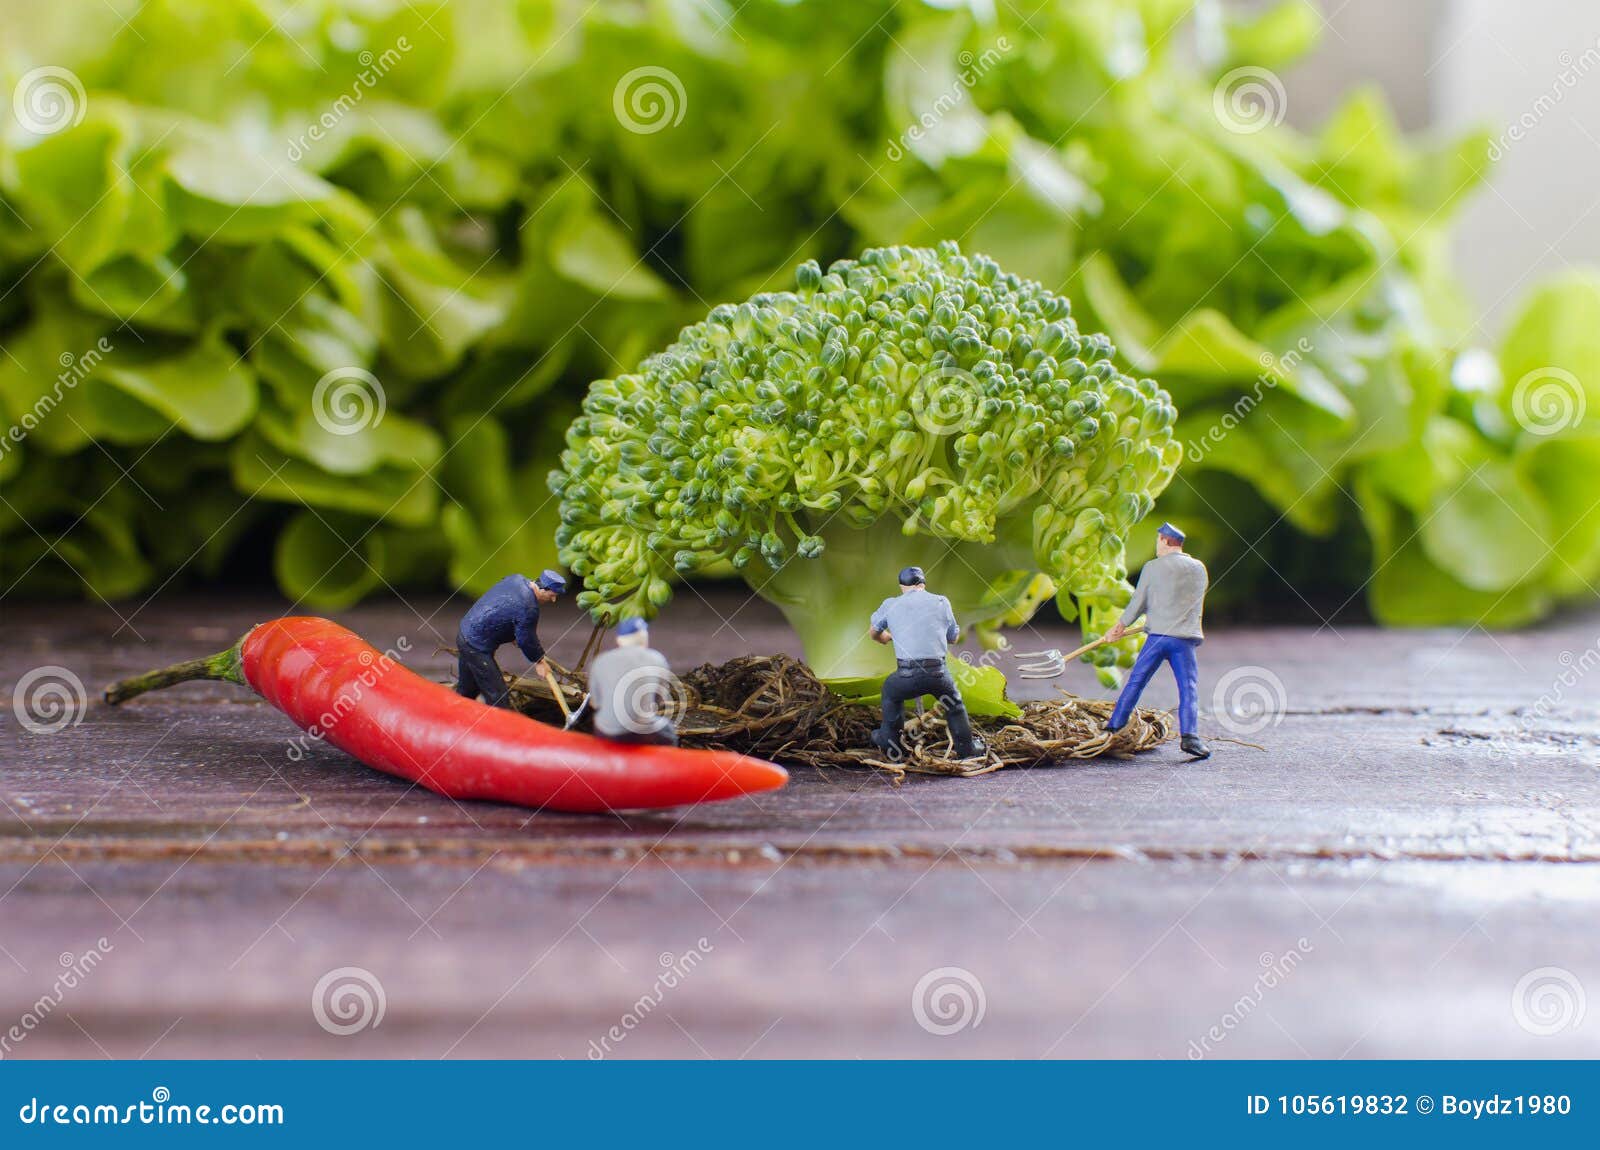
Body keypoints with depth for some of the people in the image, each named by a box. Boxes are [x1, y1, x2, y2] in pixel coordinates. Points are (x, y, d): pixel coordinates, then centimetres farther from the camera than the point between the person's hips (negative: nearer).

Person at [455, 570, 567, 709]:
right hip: (477, 648, -10)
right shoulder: (528, 608, -25)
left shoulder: (517, 579, 3)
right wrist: (539, 661, 4)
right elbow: (527, 639, -13)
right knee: (498, 696, -5)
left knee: (466, 689, 24)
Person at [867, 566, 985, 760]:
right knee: (955, 704, 28)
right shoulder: (941, 602, 10)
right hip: (938, 673, 0)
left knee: (891, 692, 32)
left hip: (907, 675, 0)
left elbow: (873, 632, 26)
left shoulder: (891, 604, 10)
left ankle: (890, 743, 37)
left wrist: (887, 638, 48)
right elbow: (954, 637, 21)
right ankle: (966, 748, 32)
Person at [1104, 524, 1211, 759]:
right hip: (1185, 638, 1)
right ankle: (1189, 735, -18)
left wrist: (1120, 626, 15)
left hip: (1158, 634, -1)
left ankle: (1115, 725, 16)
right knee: (1189, 689, -2)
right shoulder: (1199, 569, 10)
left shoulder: (1153, 567, -1)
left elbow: (1138, 603, 1)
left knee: (1135, 681, 11)